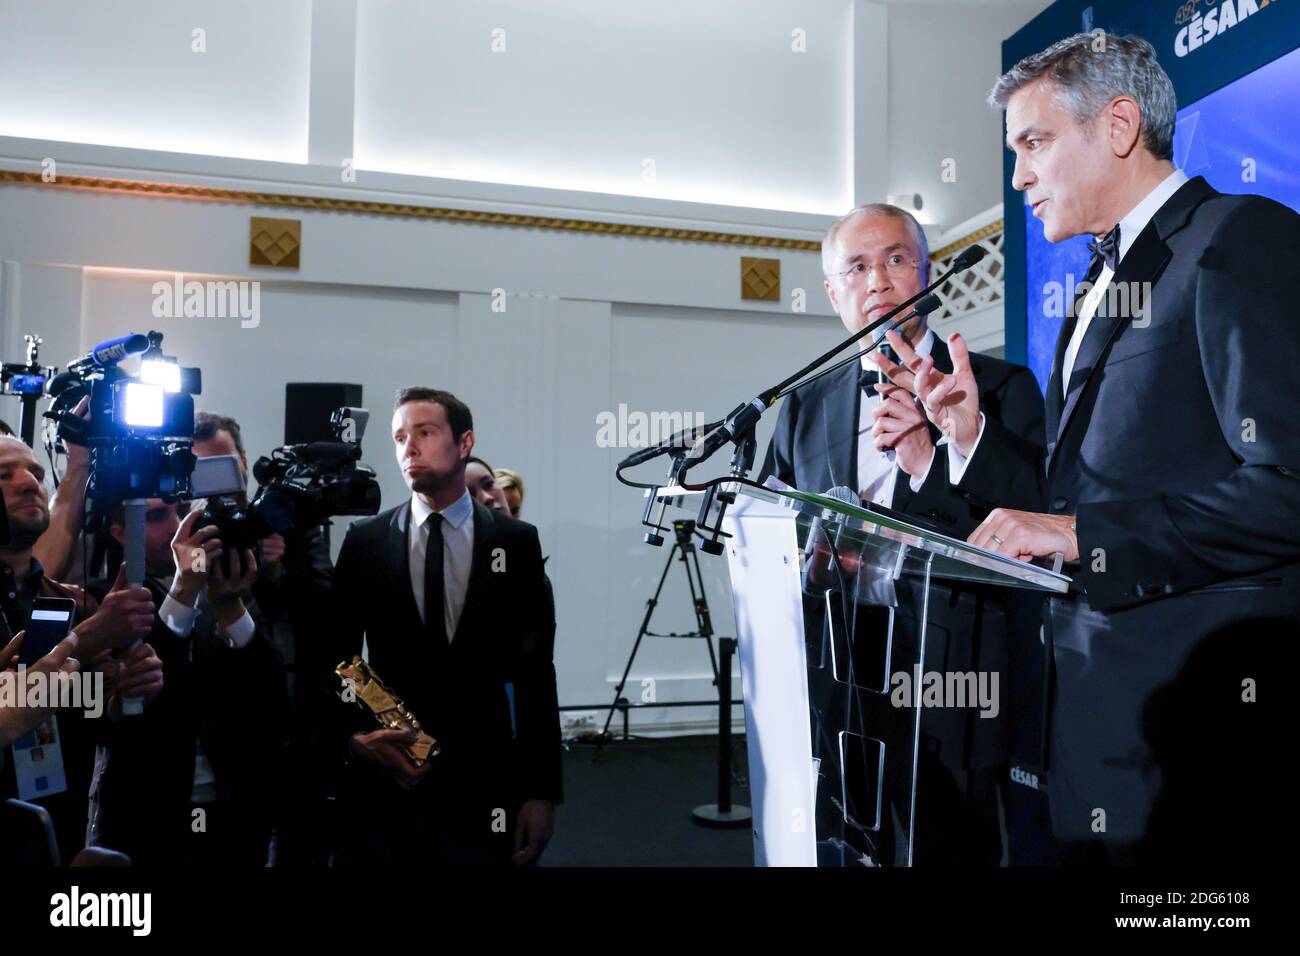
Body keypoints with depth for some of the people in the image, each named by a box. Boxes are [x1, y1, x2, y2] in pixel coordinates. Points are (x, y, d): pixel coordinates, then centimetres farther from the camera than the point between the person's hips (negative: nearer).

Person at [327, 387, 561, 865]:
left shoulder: (516, 541, 0)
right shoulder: (364, 541, 2)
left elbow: (535, 671, -2)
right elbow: (337, 660, 4)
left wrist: (542, 789, -5)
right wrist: (355, 736, -13)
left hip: (485, 780, 0)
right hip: (382, 780, 1)